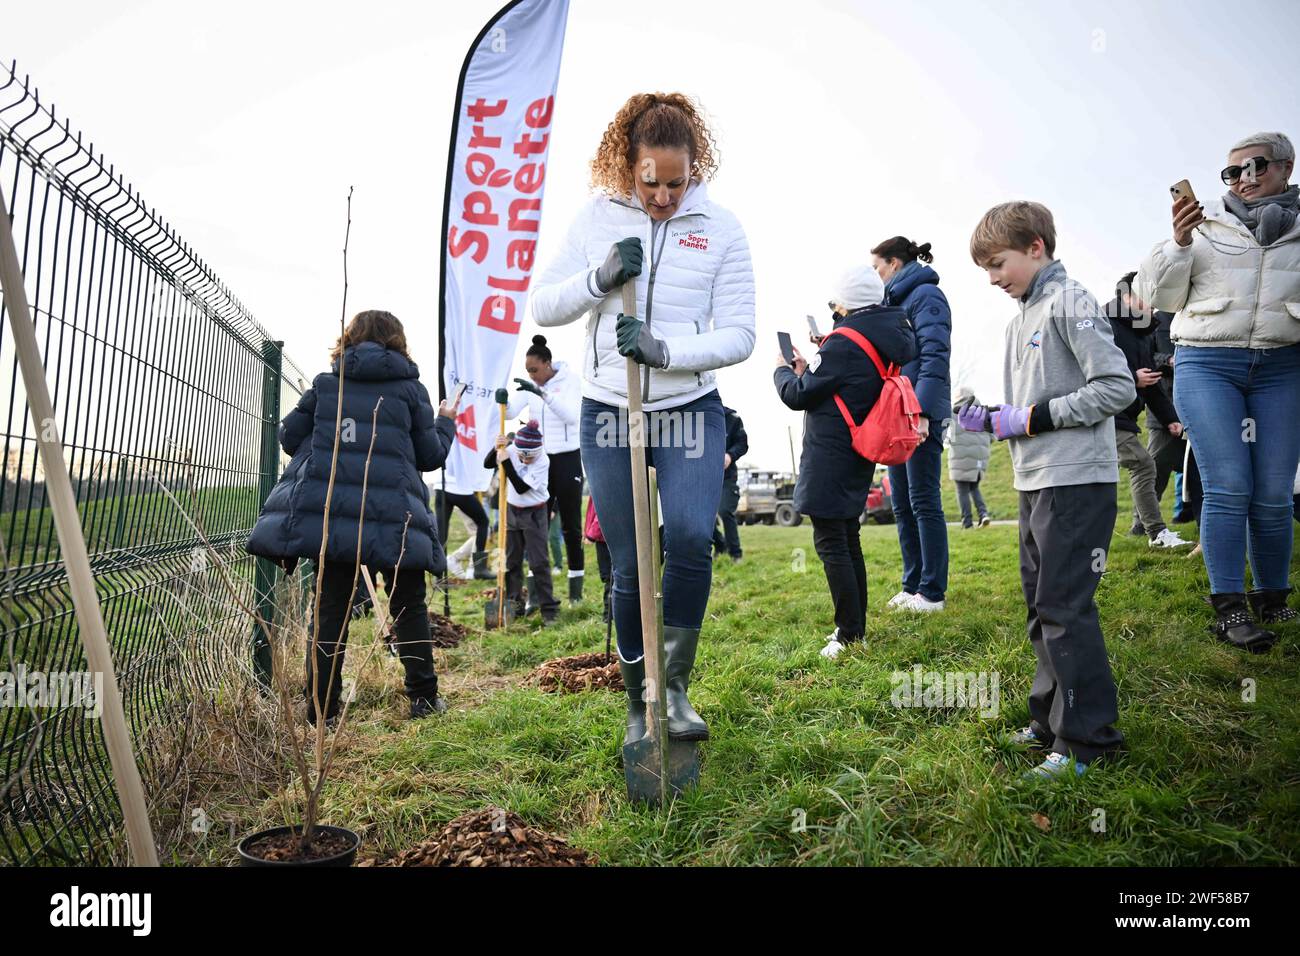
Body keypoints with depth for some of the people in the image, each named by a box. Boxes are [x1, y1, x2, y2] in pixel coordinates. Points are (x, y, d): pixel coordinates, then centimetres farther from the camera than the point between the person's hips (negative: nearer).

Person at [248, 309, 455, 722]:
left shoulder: (323, 383, 10)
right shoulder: (411, 388, 5)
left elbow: (289, 437, 14)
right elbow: (430, 456, 8)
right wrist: (445, 422, 26)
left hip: (327, 512, 2)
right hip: (392, 516, -1)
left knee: (331, 607, 8)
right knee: (408, 605, 11)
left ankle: (321, 708, 9)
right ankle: (424, 697, 15)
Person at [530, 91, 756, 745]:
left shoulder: (720, 229, -1)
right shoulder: (596, 218, 3)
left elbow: (737, 336, -5)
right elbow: (543, 306, 3)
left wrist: (664, 350, -21)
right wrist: (599, 278, -15)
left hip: (691, 411, -1)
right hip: (609, 414, 1)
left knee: (690, 536, -23)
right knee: (629, 566, 4)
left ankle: (674, 686, -3)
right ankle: (638, 704, 21)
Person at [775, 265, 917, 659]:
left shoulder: (844, 342, -17)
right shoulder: (889, 339, 10)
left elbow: (799, 395, -11)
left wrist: (782, 371, 8)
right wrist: (808, 369, 16)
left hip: (829, 457, -9)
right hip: (858, 457, 9)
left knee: (830, 542, -5)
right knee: (848, 539, 16)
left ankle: (850, 634, -4)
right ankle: (856, 625, 23)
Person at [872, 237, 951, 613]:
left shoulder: (925, 295, -6)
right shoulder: (894, 303, 20)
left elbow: (934, 357, -16)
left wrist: (922, 411, -24)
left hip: (920, 414, -9)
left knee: (923, 502, -5)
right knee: (902, 505, 11)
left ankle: (931, 592, 2)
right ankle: (912, 585, 19)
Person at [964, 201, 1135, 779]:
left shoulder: (1069, 302, -9)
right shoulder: (1020, 319, 17)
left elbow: (1117, 387, -17)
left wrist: (1031, 418, -16)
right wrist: (993, 421, 5)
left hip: (1077, 482, -9)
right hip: (1036, 482, 10)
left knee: (1064, 607, -7)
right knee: (1041, 605, 14)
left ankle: (1088, 738, 4)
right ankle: (1051, 719, 26)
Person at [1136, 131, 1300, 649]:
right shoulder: (1206, 224, 7)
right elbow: (1160, 296, 3)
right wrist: (1179, 243, -10)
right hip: (1206, 366, -1)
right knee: (1227, 487, -7)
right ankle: (1229, 609, -2)